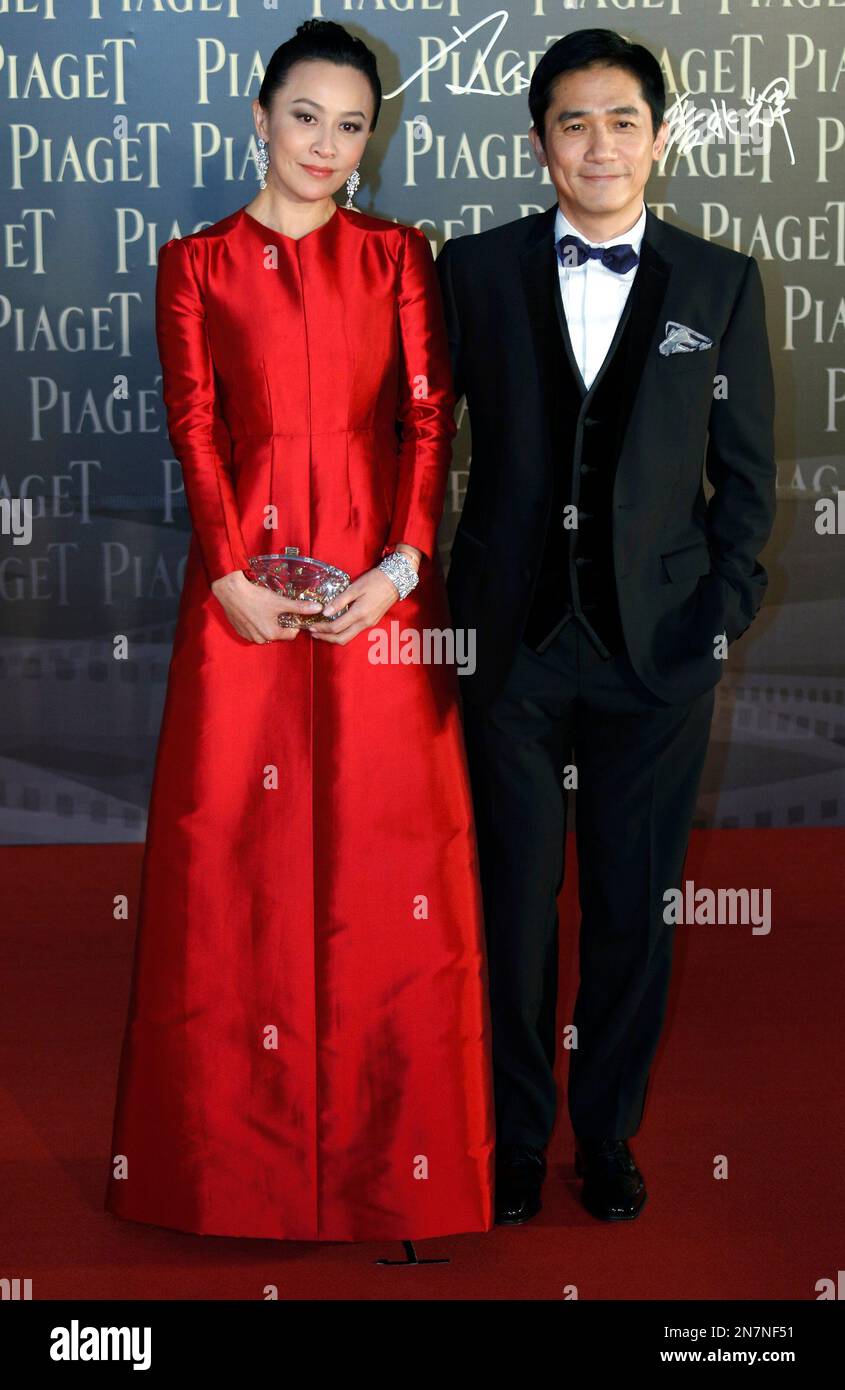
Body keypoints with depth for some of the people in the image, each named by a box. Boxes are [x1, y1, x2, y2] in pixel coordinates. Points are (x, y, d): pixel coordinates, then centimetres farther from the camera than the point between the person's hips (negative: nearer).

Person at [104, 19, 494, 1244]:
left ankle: (390, 1139, 11)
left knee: (384, 845, -1)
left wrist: (399, 566, -10)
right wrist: (233, 576, -10)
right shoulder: (197, 264, 9)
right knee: (238, 847, 1)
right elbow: (193, 430, 2)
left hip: (381, 587, 0)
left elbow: (432, 419, 3)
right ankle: (242, 1136, 14)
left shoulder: (398, 257, 10)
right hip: (248, 581, 0)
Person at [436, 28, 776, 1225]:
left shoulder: (722, 284, 6)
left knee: (635, 905, 9)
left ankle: (610, 1133, 26)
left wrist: (723, 621, -3)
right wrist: (432, 598, -5)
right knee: (515, 899, 8)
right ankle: (517, 1136, 24)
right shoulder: (476, 271, 5)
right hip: (513, 635, 0)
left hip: (658, 643, 0)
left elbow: (748, 473, 6)